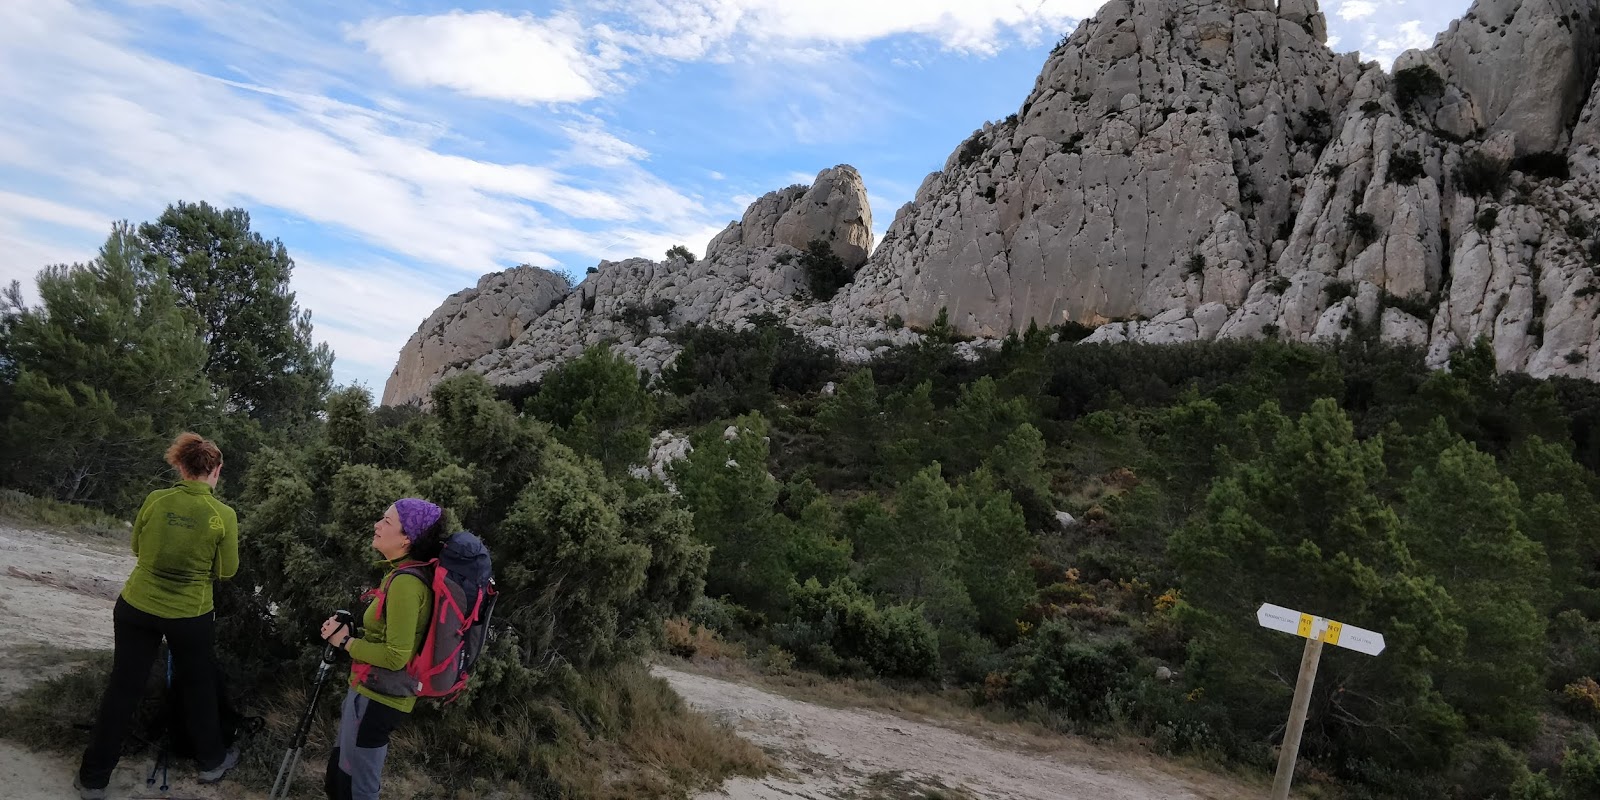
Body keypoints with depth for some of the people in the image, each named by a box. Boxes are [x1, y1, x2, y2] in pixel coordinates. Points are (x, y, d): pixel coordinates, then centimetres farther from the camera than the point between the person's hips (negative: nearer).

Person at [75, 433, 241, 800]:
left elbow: (137, 547, 8)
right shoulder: (224, 515, -14)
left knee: (122, 689, 13)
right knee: (198, 687, 18)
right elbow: (227, 571, -5)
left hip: (137, 607, 2)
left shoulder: (155, 500, -8)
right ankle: (211, 761, 34)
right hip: (191, 615, -1)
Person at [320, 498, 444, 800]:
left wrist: (345, 642, -13)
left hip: (379, 698, -10)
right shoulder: (402, 574, 7)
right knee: (339, 775, 23)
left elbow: (396, 656, -25)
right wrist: (346, 629, 3)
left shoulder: (406, 582, -24)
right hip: (373, 691, 10)